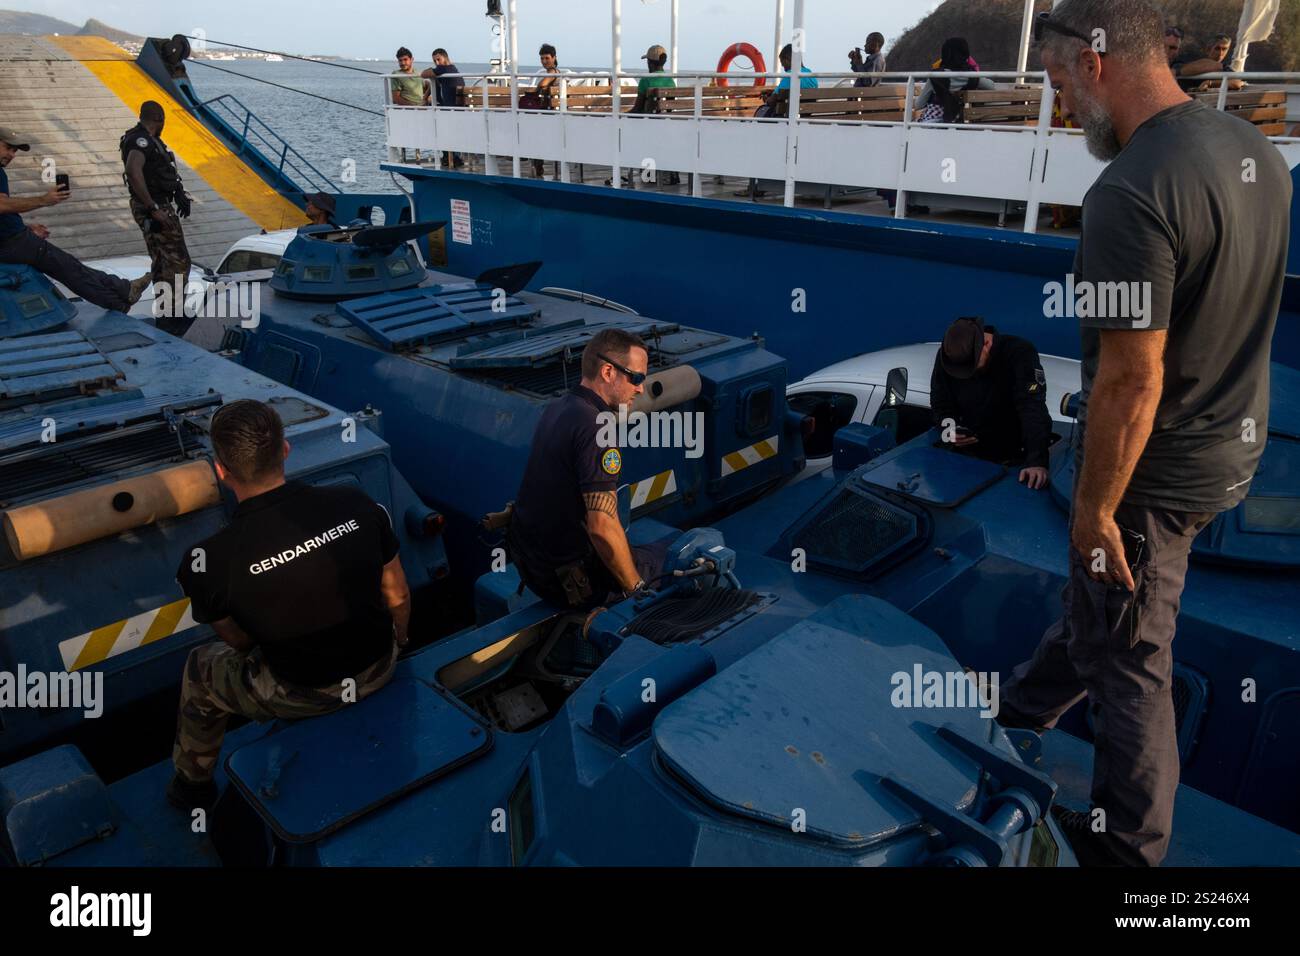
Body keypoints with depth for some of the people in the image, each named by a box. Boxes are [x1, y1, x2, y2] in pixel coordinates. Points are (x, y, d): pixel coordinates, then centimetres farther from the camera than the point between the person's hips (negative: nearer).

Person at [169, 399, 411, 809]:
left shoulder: (208, 562, -24)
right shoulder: (356, 504, -18)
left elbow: (239, 642, -5)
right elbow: (398, 597, -4)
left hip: (299, 697, -2)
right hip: (379, 671, 3)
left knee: (201, 668, 27)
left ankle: (193, 783, 50)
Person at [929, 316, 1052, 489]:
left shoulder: (1020, 352, -19)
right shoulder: (945, 357, -8)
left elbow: (1032, 408, -29)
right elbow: (940, 405, 4)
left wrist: (1037, 460, -40)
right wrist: (950, 428, -19)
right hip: (971, 455, 3)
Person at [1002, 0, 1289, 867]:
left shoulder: (1131, 195, -28)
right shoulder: (1257, 151, 2)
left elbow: (1133, 379, -28)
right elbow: (1237, 310, 10)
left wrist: (1093, 507, -17)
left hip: (1154, 468, -9)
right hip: (1236, 444, 9)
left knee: (1130, 659, 10)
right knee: (1100, 588, 27)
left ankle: (1128, 843, 32)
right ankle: (1028, 708, 53)